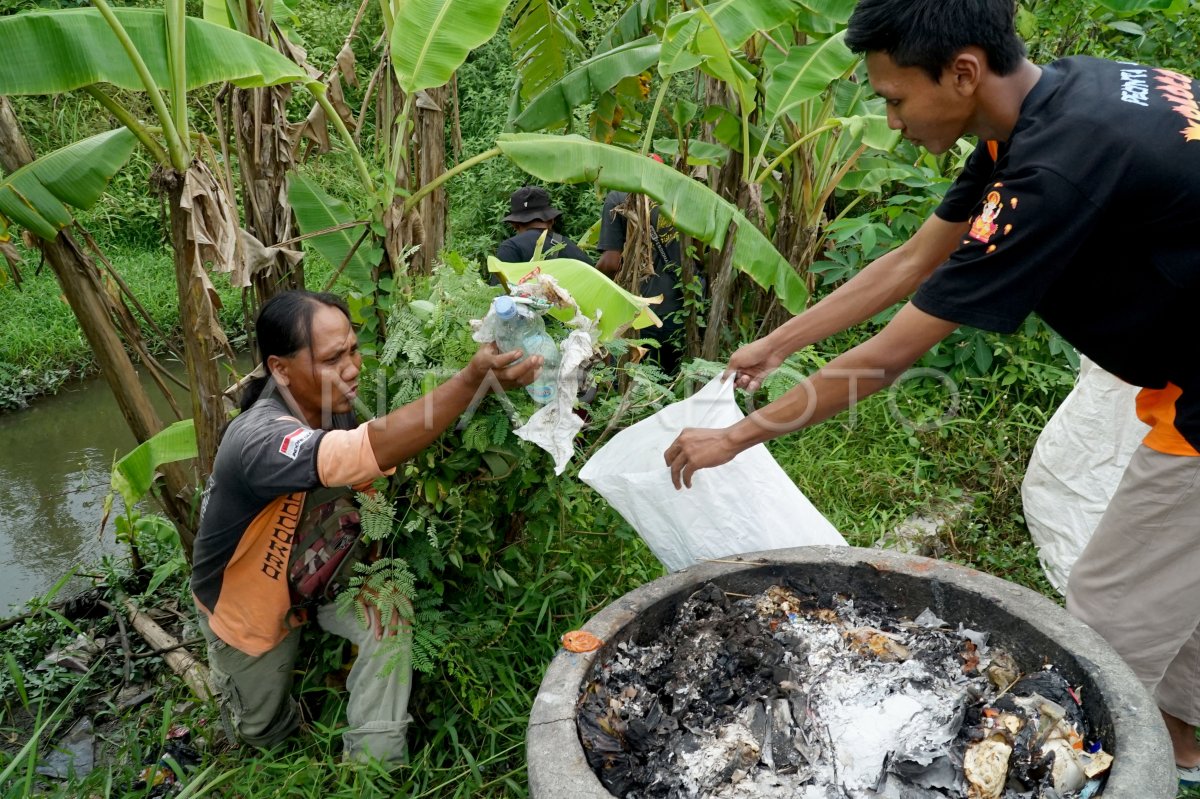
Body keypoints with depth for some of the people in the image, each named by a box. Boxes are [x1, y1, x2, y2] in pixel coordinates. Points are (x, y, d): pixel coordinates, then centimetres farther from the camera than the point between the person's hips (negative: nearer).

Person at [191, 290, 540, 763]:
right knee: (267, 732, 17)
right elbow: (377, 451, -60)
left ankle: (374, 766, -9)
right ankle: (227, 661, 48)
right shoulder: (260, 438, -43)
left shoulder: (330, 407, -19)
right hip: (246, 600, -4)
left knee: (387, 612, -24)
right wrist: (473, 379, -69)